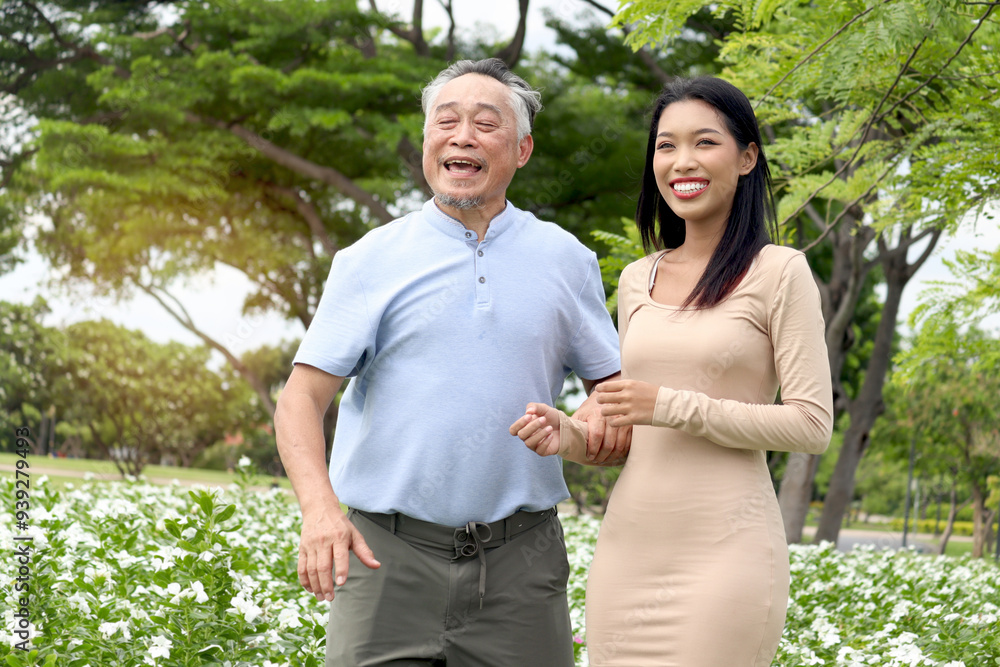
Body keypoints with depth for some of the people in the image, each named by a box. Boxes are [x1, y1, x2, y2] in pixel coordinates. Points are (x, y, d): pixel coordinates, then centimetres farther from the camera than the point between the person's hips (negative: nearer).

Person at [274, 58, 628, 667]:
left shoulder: (566, 260, 10)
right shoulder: (373, 260, 4)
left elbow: (612, 378, 18)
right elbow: (303, 398, -1)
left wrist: (605, 409, -7)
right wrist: (319, 507, -19)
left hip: (519, 563, 2)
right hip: (386, 556, -1)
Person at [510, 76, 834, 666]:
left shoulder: (779, 273, -2)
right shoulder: (637, 281, 15)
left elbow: (812, 425, -7)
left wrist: (674, 406, -13)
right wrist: (570, 436, 1)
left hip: (725, 551, -5)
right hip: (627, 546, 5)